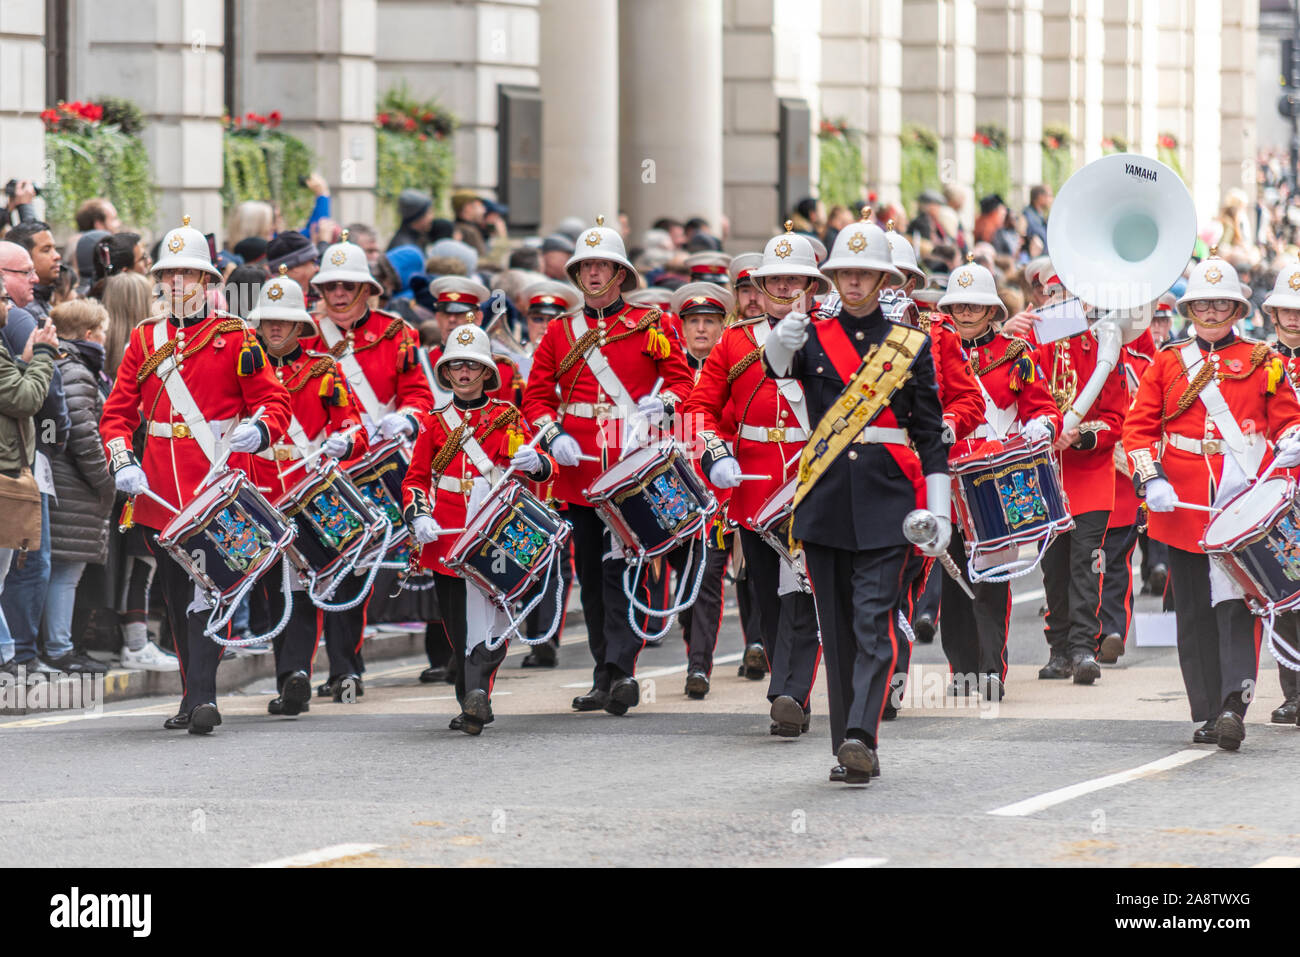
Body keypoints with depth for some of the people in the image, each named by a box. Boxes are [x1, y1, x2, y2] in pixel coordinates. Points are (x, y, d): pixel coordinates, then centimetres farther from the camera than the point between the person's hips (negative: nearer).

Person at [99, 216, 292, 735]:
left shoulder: (234, 337, 1)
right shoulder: (145, 338, 11)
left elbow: (275, 400, 0)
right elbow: (117, 411, 10)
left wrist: (257, 430, -22)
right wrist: (122, 463, -7)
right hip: (159, 490, 4)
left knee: (207, 585, -14)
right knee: (176, 595, 9)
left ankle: (203, 697, -18)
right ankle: (193, 696, 19)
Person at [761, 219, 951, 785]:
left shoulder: (911, 344, 6)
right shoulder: (813, 338, 8)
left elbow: (931, 433, 7)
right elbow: (778, 364, -17)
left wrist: (938, 510, 1)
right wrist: (794, 316, -37)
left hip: (886, 500, -2)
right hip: (826, 498, 2)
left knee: (873, 620, -13)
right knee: (837, 626, 5)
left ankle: (860, 737, -23)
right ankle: (850, 752, 10)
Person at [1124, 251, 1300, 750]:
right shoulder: (1167, 362, 12)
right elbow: (1138, 427, 7)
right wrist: (1152, 479, -8)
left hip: (1242, 500, -3)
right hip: (1182, 504, 3)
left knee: (1235, 600, -16)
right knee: (1194, 610, 6)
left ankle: (1234, 706, -24)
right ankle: (1208, 714, 13)